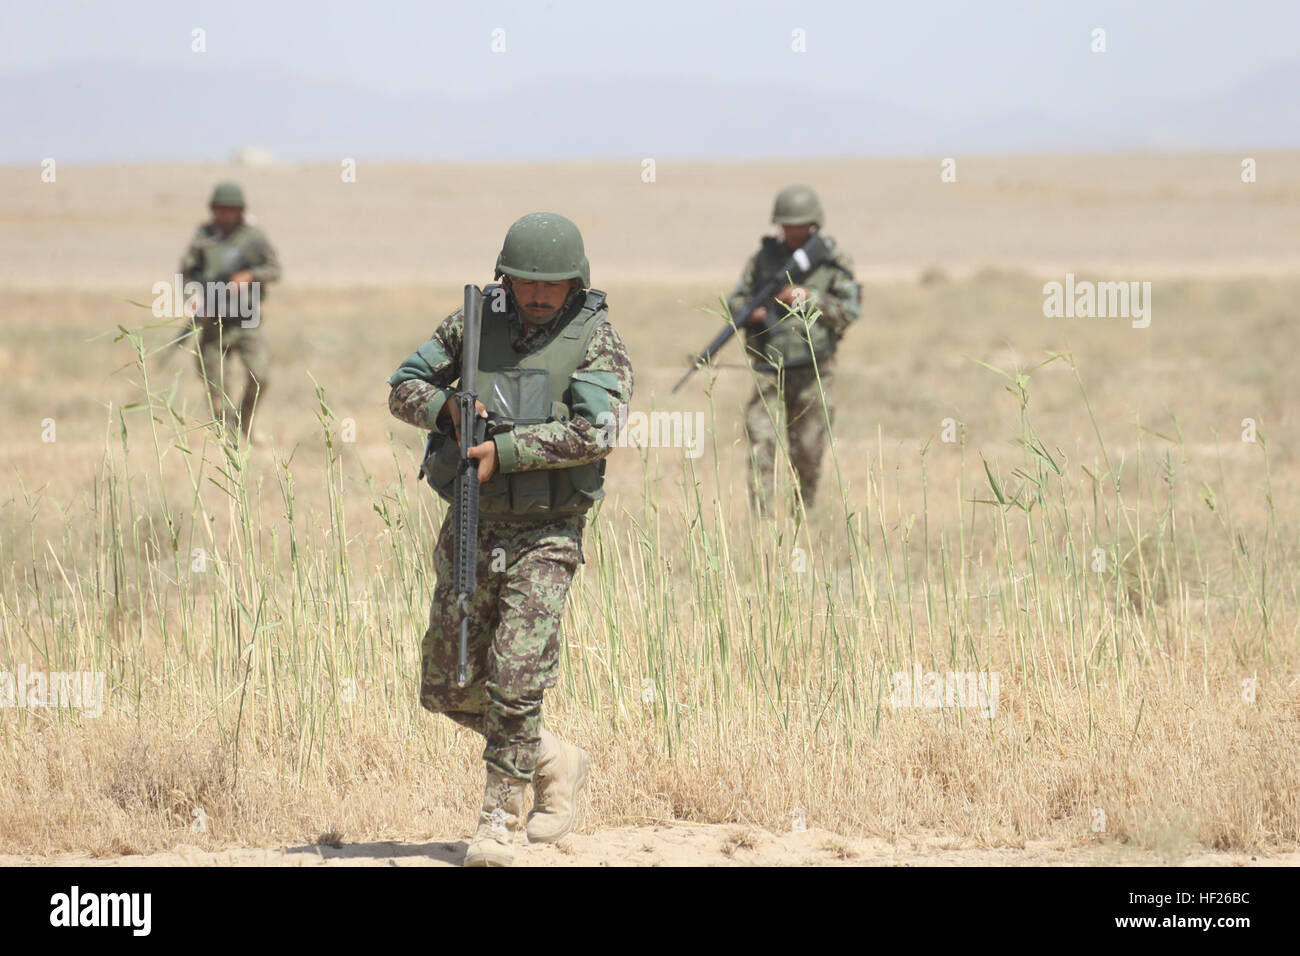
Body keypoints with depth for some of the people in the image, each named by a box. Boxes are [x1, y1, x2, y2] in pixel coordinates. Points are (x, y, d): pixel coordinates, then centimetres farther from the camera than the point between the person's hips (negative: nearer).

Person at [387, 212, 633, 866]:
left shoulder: (596, 342, -7)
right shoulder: (474, 322, 5)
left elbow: (593, 433, -21)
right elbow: (404, 388, 10)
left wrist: (502, 450, -22)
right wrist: (447, 407, -12)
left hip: (544, 535, -5)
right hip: (470, 530, 5)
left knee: (515, 683, -14)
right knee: (447, 690, 8)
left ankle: (497, 824, -1)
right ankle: (555, 764, 27)